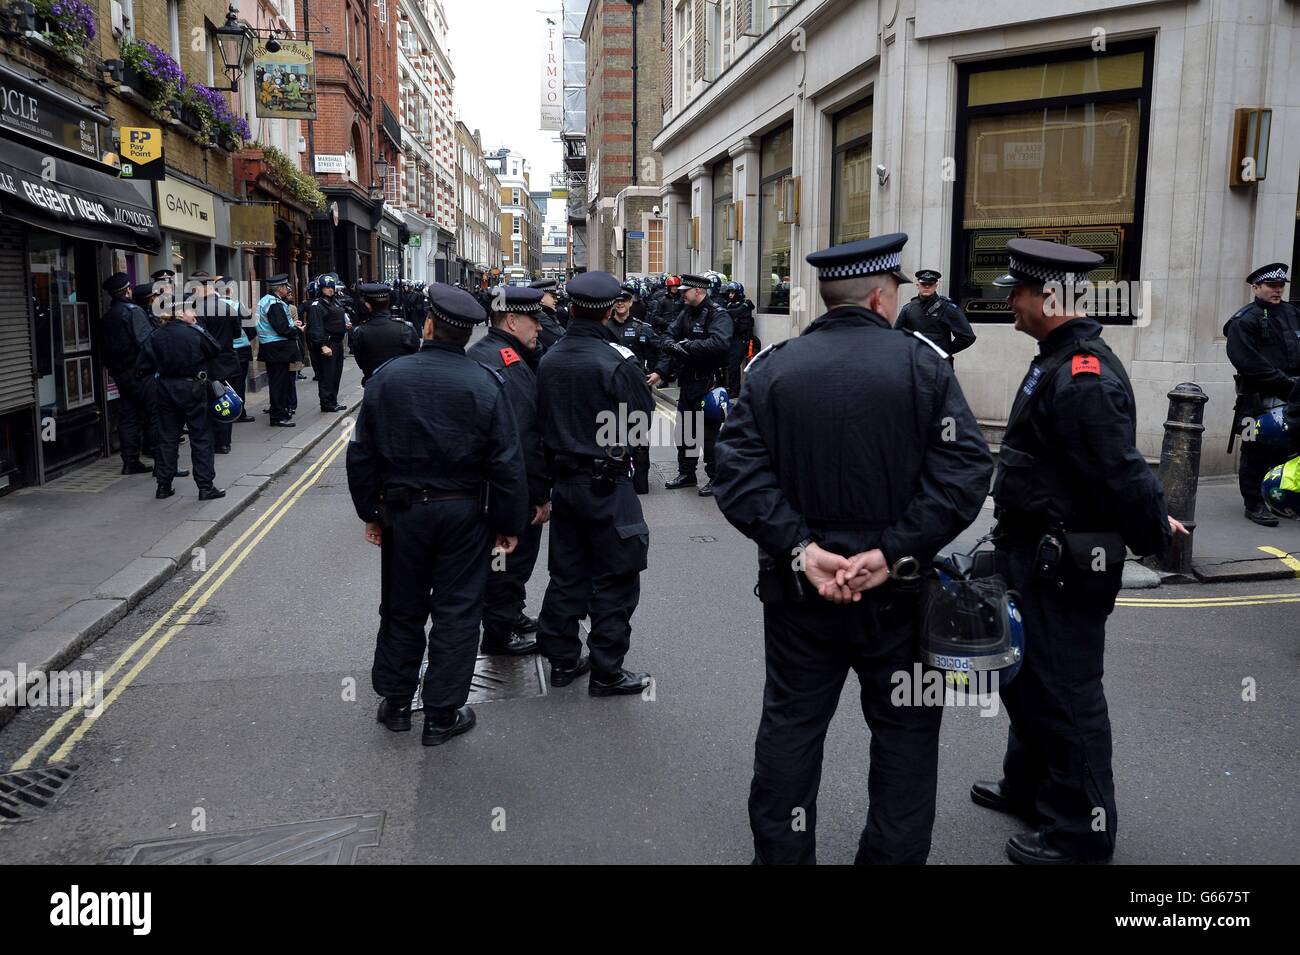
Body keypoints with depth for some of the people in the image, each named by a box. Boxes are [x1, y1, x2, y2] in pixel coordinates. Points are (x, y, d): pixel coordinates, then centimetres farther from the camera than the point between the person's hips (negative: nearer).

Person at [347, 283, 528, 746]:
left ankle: (395, 702, 30)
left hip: (401, 511, 2)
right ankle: (442, 715, 14)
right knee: (456, 612, 7)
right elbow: (507, 463, -10)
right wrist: (509, 524, 0)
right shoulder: (485, 383, -10)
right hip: (463, 513, -2)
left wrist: (370, 511, 12)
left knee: (402, 608, 17)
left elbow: (362, 454, 1)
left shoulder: (386, 377, -4)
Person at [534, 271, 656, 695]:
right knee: (614, 580, 4)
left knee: (567, 572, 16)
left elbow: (541, 421, 9)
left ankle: (562, 659, 26)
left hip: (564, 478, 7)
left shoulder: (548, 360, 1)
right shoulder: (616, 362, -19)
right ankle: (606, 671, 11)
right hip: (606, 483, -6)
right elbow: (644, 416, -10)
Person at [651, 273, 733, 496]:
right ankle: (686, 473, 30)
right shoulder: (685, 313, 10)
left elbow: (719, 343, -31)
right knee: (684, 428, 16)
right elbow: (670, 336, 3)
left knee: (710, 431, -2)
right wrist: (661, 370, -12)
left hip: (708, 383, -8)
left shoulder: (718, 315, -14)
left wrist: (687, 346, -25)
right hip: (687, 380, 8)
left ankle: (716, 478, 10)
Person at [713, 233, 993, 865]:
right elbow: (964, 470, -16)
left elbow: (738, 471, -10)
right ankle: (894, 854, 24)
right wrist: (896, 553, -17)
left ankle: (780, 854, 27)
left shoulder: (772, 367, -1)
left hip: (797, 587, 2)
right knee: (904, 731, 15)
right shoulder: (922, 363, -7)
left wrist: (800, 548, -13)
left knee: (790, 725, 15)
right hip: (897, 590, -2)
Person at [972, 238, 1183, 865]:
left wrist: (1155, 535, -11)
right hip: (1036, 554, 11)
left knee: (1065, 692, 3)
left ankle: (1080, 830, 20)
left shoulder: (1083, 378, -24)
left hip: (1065, 565, -11)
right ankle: (1028, 787, 42)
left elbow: (1122, 470, -25)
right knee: (1027, 673, 23)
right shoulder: (1058, 361, 10)